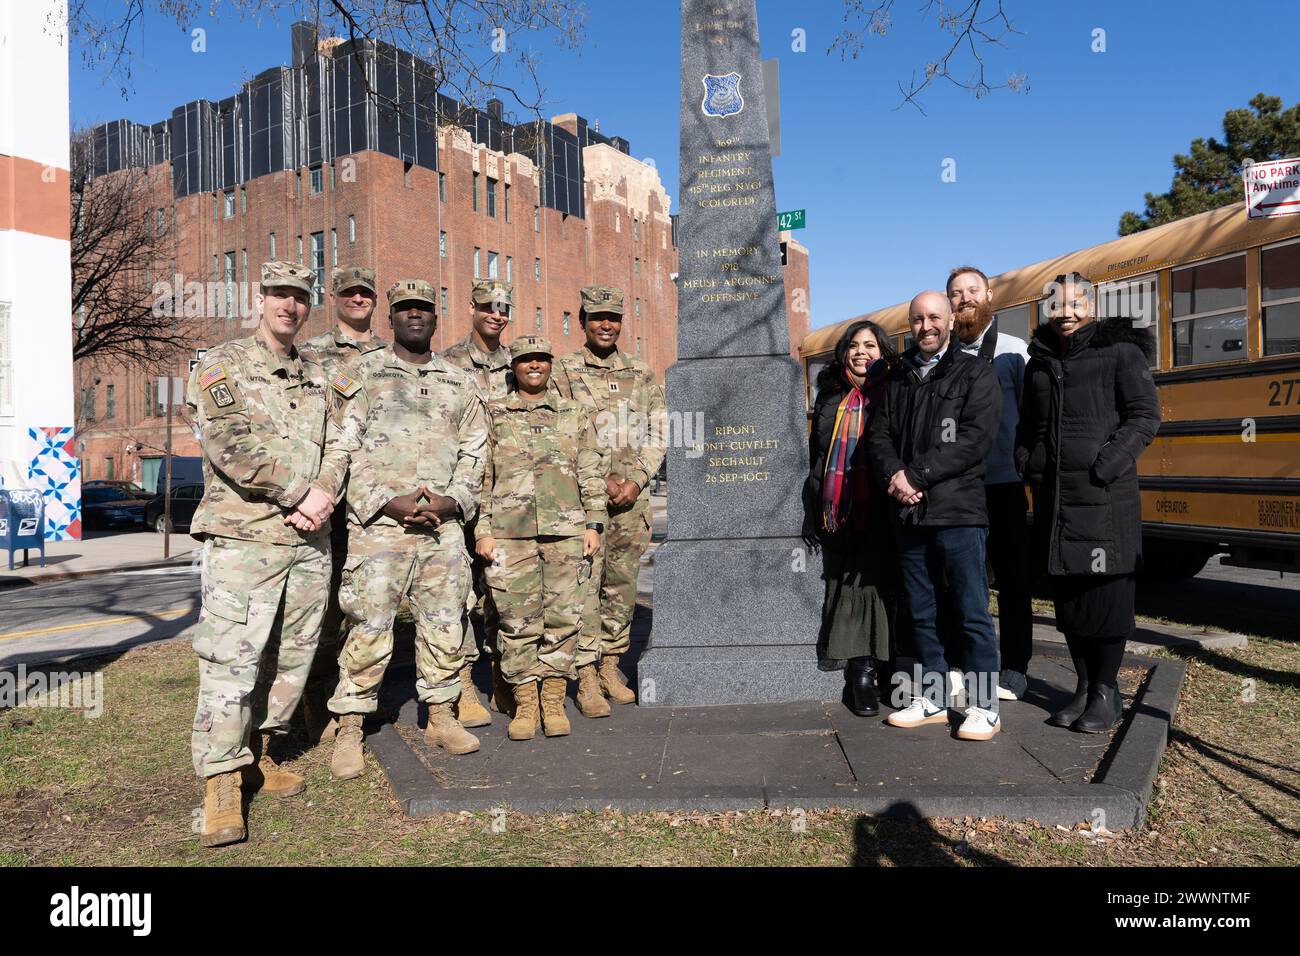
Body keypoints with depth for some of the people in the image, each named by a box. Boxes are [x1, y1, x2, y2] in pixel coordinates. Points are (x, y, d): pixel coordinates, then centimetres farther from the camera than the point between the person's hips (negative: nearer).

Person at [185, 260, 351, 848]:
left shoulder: (316, 377, 18)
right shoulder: (221, 366, 1)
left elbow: (336, 447, 11)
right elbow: (230, 447, -13)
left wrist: (321, 499, -9)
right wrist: (302, 491, -15)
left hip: (309, 540, 6)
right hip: (242, 538, -5)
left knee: (292, 657, 11)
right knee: (231, 660, -7)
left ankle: (262, 754, 27)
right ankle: (222, 785, 1)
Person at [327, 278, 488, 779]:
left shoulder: (459, 383, 16)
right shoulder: (362, 373, 6)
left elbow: (474, 450, 13)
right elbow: (344, 448, -1)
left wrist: (452, 499, -4)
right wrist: (387, 502, -12)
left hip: (445, 528, 4)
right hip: (379, 525, -3)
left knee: (445, 625, 9)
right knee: (369, 629, -3)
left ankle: (442, 717, 24)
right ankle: (349, 730, 10)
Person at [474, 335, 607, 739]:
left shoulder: (575, 414, 12)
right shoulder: (493, 414, 9)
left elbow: (592, 474, 11)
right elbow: (481, 476, 6)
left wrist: (594, 525, 3)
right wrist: (483, 531, -1)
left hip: (566, 530, 1)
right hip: (509, 533, -1)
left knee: (563, 614, 2)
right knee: (517, 618, 1)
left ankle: (554, 700, 14)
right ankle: (524, 702, 13)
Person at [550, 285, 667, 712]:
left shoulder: (641, 374, 12)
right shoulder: (564, 372, 2)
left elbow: (657, 434, 8)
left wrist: (635, 479, -6)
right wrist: (602, 482, -12)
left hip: (632, 497, 3)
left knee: (623, 582, 9)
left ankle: (611, 665, 22)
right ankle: (586, 676, 5)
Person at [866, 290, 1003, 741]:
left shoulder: (974, 373, 0)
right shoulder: (898, 378, 16)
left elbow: (975, 439, -12)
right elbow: (878, 434, 9)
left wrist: (915, 474, -16)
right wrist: (893, 476, -11)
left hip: (958, 511, -5)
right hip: (910, 514, 5)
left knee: (972, 613, 0)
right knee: (922, 613, 12)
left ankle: (984, 708, 11)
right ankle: (931, 700, 24)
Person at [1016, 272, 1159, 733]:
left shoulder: (1120, 351, 0)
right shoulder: (1039, 362, 15)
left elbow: (1145, 416, -5)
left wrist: (1107, 466, -15)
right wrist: (1029, 465, 5)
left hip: (1105, 493, -5)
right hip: (1054, 495, 5)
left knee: (1106, 588, 0)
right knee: (1067, 590, 9)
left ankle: (1107, 692, 13)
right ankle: (1084, 686, 21)